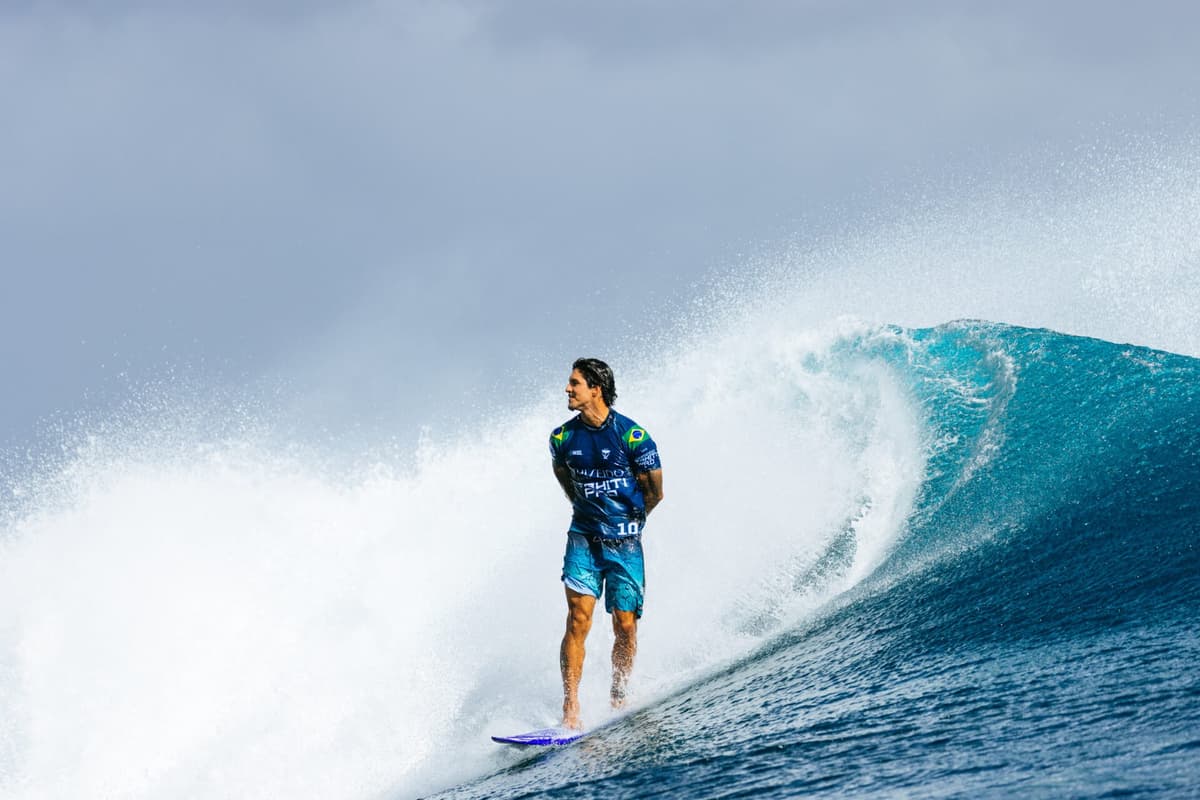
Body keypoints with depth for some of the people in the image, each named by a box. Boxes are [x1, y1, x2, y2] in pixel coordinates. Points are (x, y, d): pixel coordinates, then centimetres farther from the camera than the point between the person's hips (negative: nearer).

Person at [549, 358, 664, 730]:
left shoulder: (632, 436, -12)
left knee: (625, 626, -2)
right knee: (578, 619, -13)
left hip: (625, 544, -2)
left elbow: (654, 492, -2)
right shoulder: (563, 438, 1)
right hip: (584, 540, 2)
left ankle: (619, 701, 19)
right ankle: (570, 709, -18)